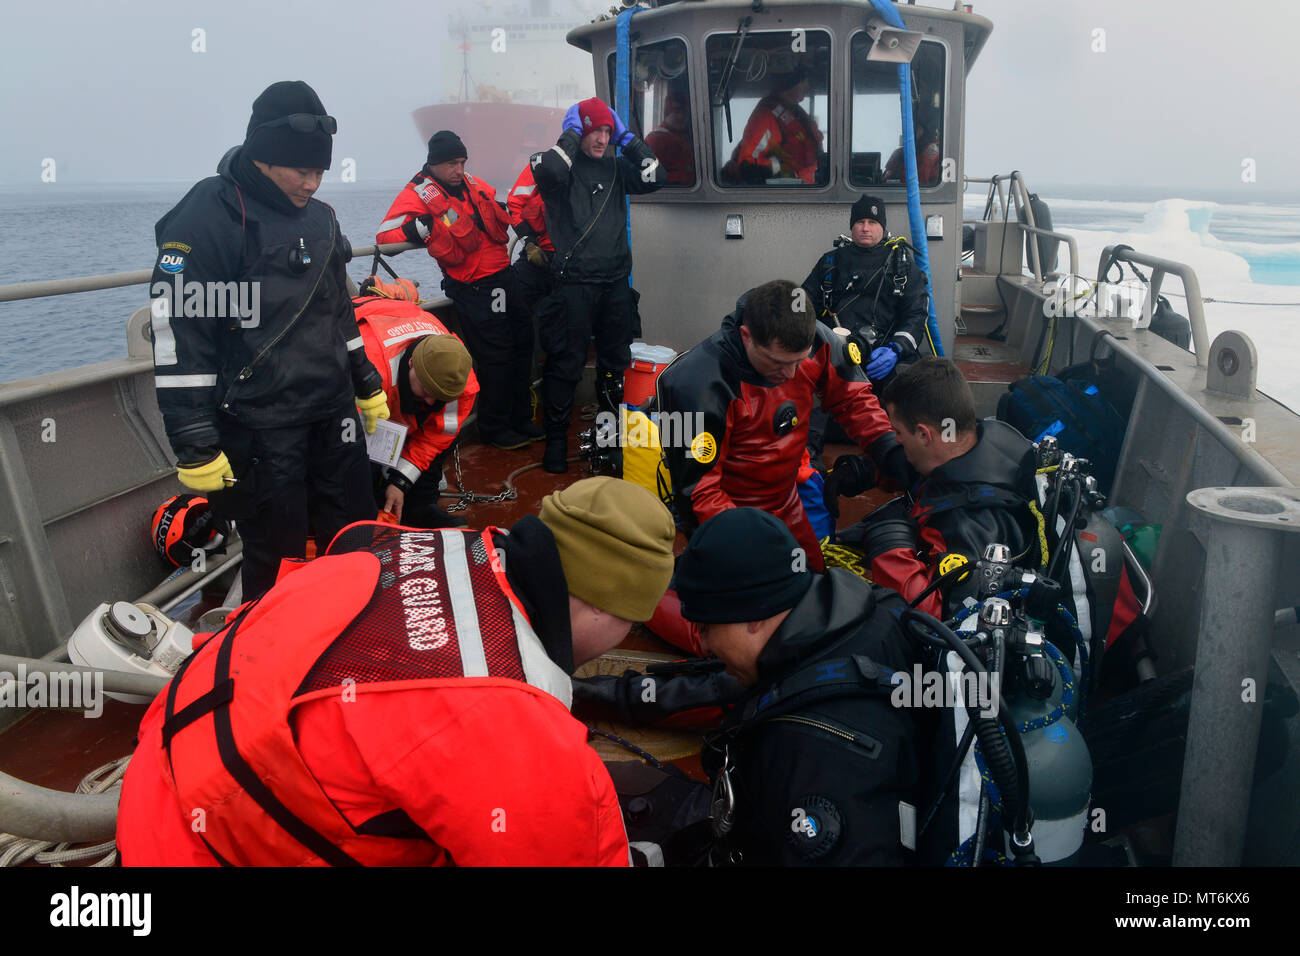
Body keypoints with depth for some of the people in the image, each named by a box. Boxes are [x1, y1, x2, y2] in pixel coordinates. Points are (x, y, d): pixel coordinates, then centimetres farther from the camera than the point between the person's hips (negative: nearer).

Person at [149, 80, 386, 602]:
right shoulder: (208, 217, -14)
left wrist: (367, 385, 24)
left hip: (333, 414, 7)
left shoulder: (319, 217, 11)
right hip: (259, 430, -7)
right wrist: (196, 447, -17)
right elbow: (179, 339, -17)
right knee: (280, 565, 2)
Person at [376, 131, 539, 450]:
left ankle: (519, 419, 28)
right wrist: (419, 229, -28)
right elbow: (386, 234, -16)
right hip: (474, 288, -8)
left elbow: (502, 217, 31)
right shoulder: (418, 193, -7)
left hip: (504, 275, 8)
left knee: (522, 343, 13)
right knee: (495, 355, -5)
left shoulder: (474, 184, 13)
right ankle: (494, 429, 12)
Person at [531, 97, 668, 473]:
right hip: (573, 283, -5)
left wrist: (627, 137, 2)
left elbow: (655, 177, 3)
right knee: (566, 364, -4)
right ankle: (556, 438, 7)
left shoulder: (615, 167, 13)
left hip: (615, 283, 5)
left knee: (615, 363, 13)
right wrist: (570, 133, -11)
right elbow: (549, 170, -25)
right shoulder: (564, 165, -2)